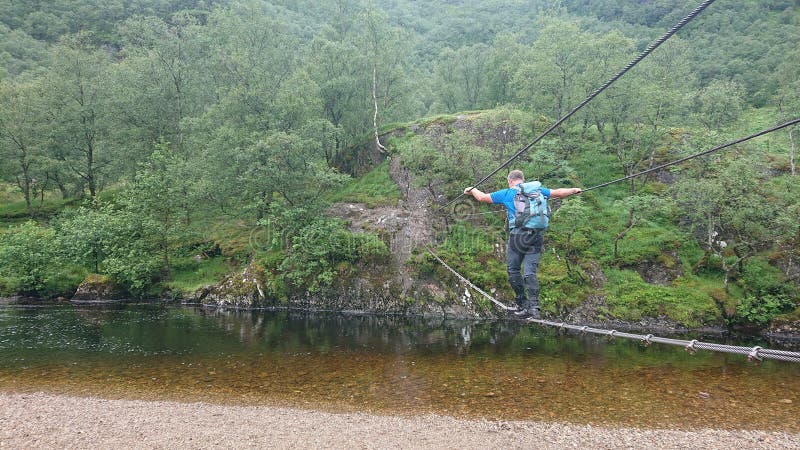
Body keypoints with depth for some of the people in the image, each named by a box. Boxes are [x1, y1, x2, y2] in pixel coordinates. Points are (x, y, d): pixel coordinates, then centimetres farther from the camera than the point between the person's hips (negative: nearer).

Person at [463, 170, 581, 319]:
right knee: (530, 272, 2)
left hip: (518, 235, -3)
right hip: (537, 236, 3)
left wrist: (472, 190, 33)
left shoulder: (507, 193, 8)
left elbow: (482, 197, 14)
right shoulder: (538, 190, 14)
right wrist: (574, 190, 41)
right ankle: (534, 306, -8)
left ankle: (522, 304, 10)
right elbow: (558, 193, 22)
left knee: (513, 270, 11)